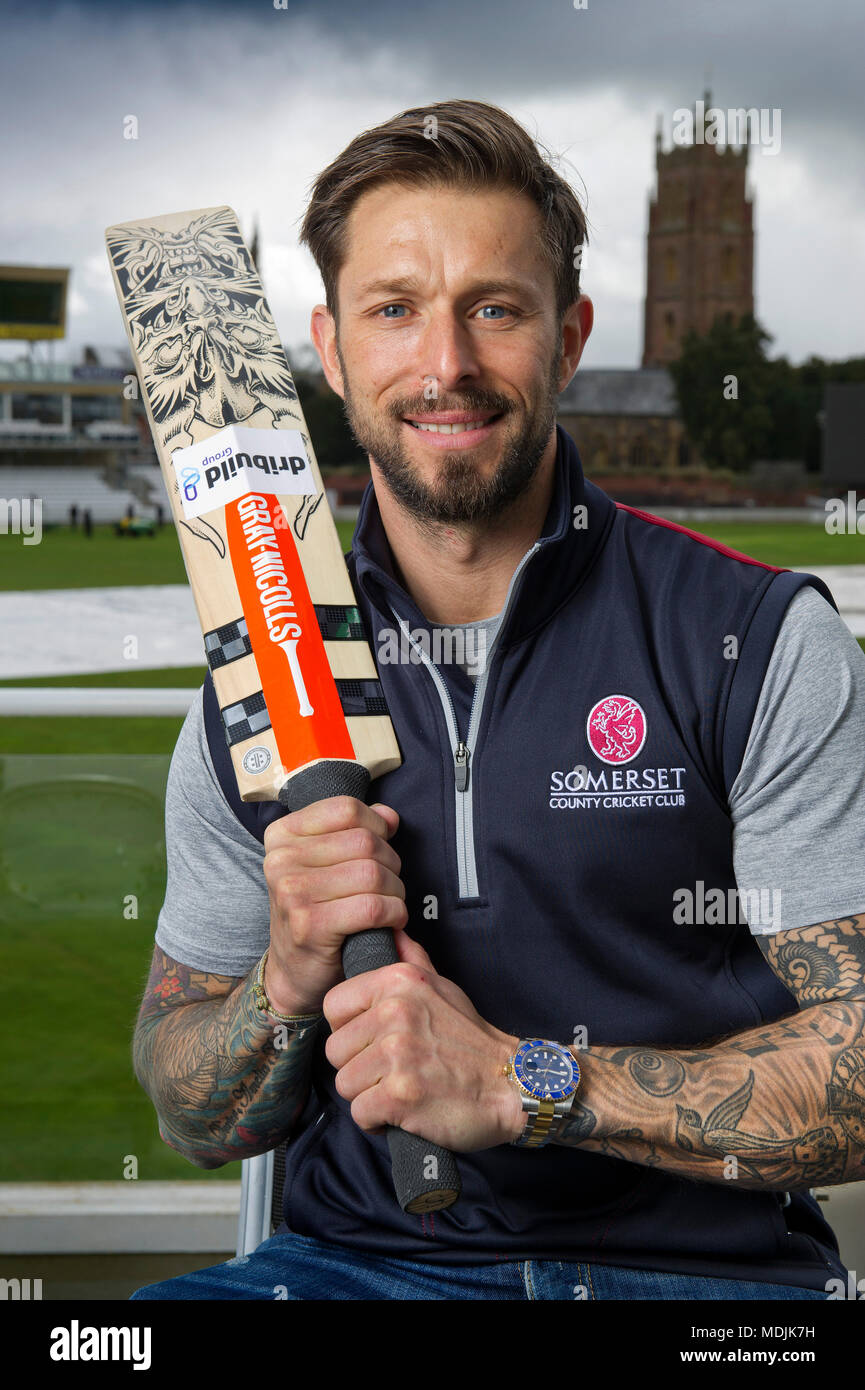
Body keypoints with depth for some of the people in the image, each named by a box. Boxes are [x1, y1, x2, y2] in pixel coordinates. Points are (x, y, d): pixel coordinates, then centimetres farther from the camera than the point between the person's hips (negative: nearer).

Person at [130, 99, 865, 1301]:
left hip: (702, 1266, 0)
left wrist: (523, 1080, -18)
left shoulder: (767, 642, -5)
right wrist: (289, 986, -11)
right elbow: (192, 1124, 10)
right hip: (361, 1257, 1)